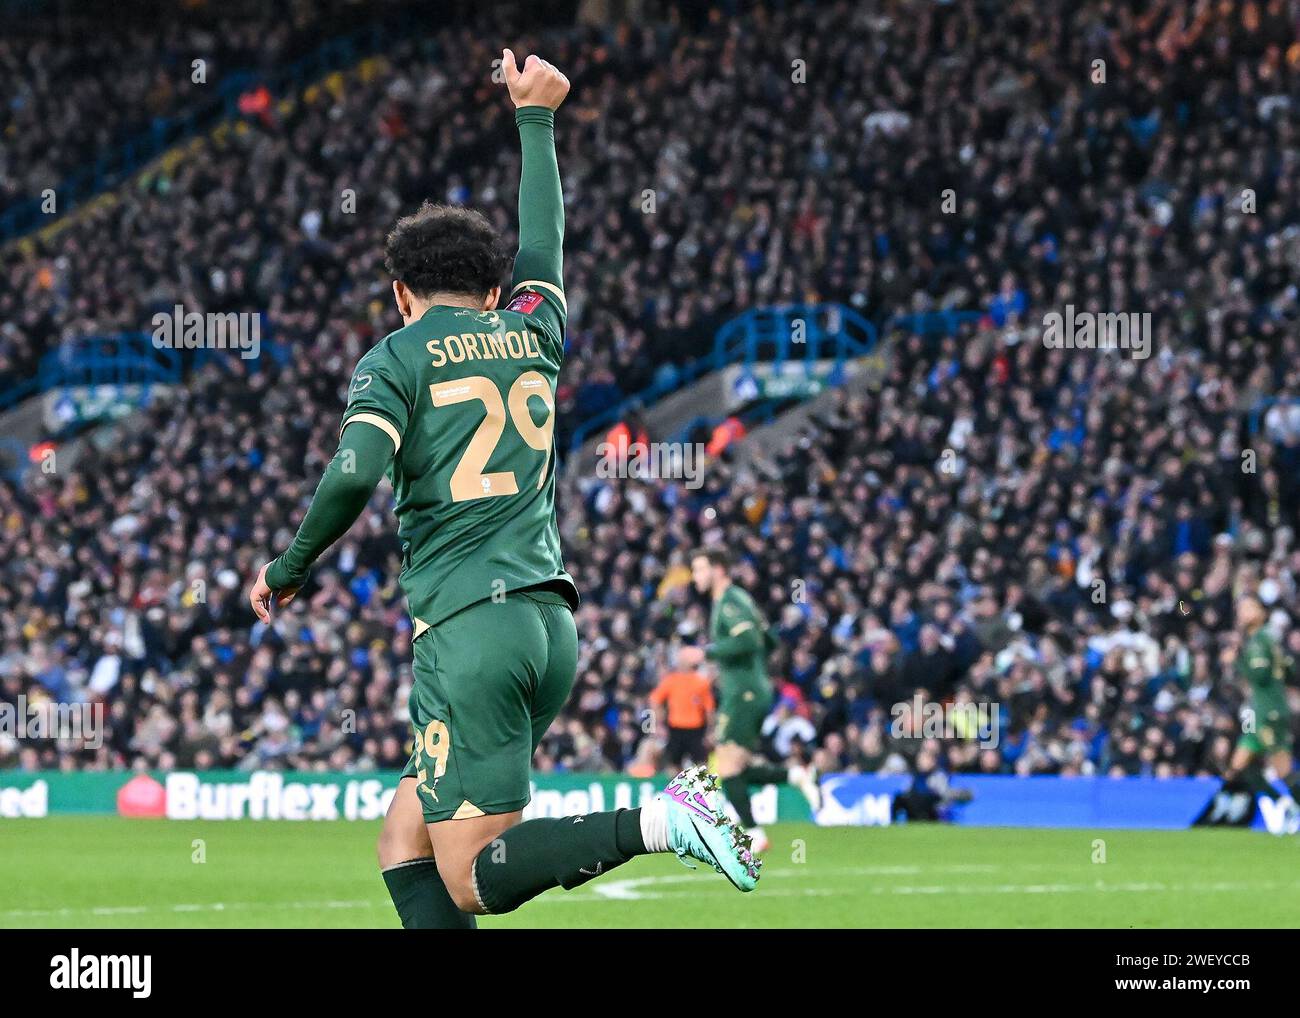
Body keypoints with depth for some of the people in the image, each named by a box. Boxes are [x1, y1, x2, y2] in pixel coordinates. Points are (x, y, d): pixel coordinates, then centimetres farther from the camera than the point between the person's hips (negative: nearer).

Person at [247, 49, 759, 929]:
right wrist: (537, 120, 49)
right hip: (552, 619, 6)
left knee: (471, 880, -9)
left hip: (467, 625, -6)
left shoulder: (397, 357, 1)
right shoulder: (534, 332, 15)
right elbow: (544, 239, 35)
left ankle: (660, 821, -28)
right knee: (406, 846, 13)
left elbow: (357, 474, -14)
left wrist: (287, 572, 1)